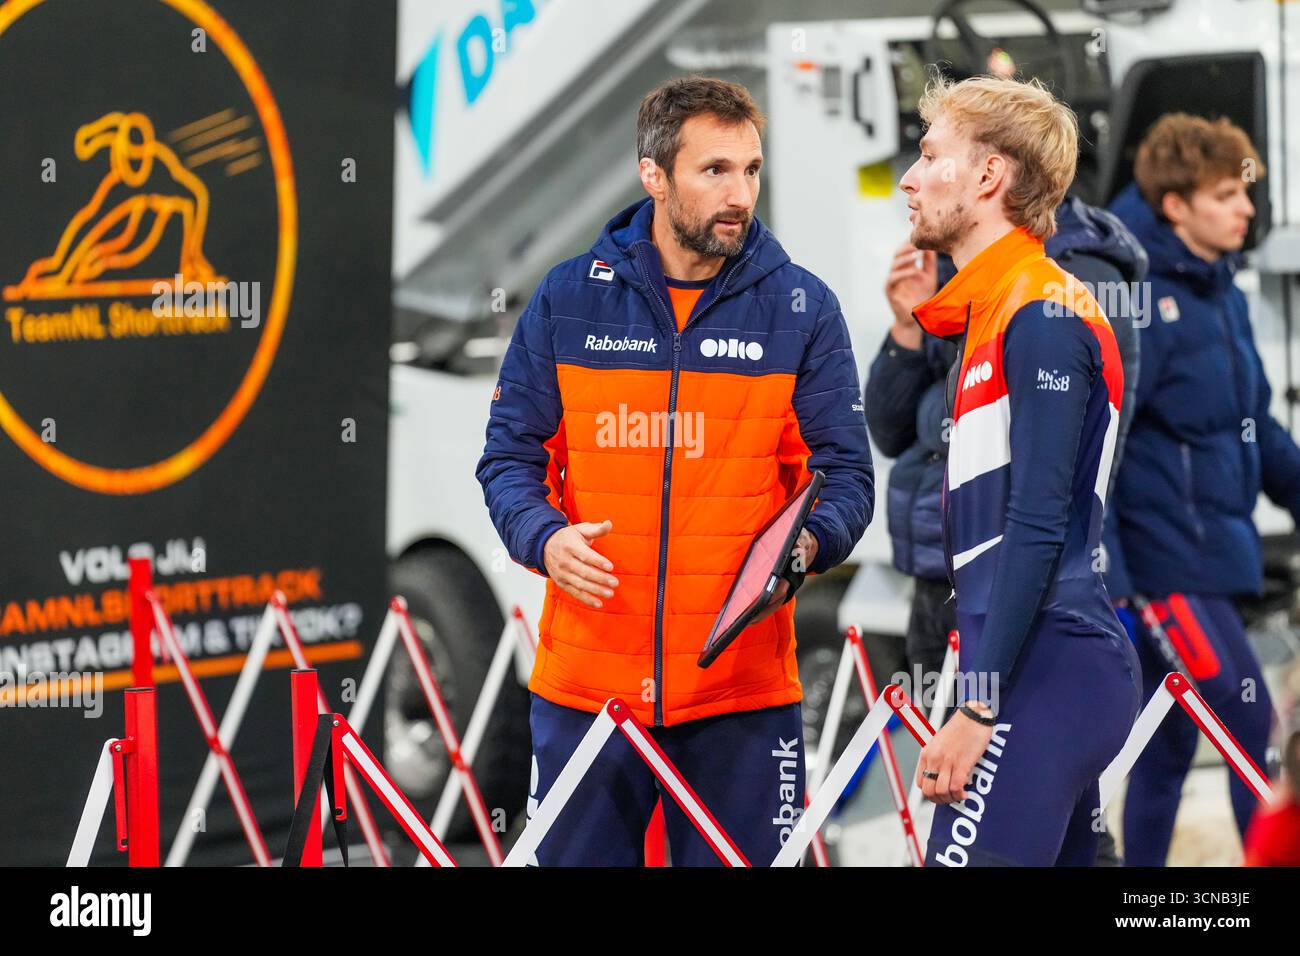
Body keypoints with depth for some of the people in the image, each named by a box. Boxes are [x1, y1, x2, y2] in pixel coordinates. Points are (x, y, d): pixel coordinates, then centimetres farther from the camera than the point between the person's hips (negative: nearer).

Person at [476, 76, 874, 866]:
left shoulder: (801, 309, 2)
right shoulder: (570, 299, 4)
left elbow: (844, 473, 2)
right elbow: (512, 454, 7)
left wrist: (811, 542, -19)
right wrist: (545, 537, -14)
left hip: (742, 690, -1)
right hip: (586, 680, 1)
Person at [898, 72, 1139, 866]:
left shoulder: (1041, 317, -11)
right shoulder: (998, 310, 18)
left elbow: (1036, 529, -18)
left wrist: (978, 706, -19)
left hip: (1045, 676, -10)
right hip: (1067, 676, 10)